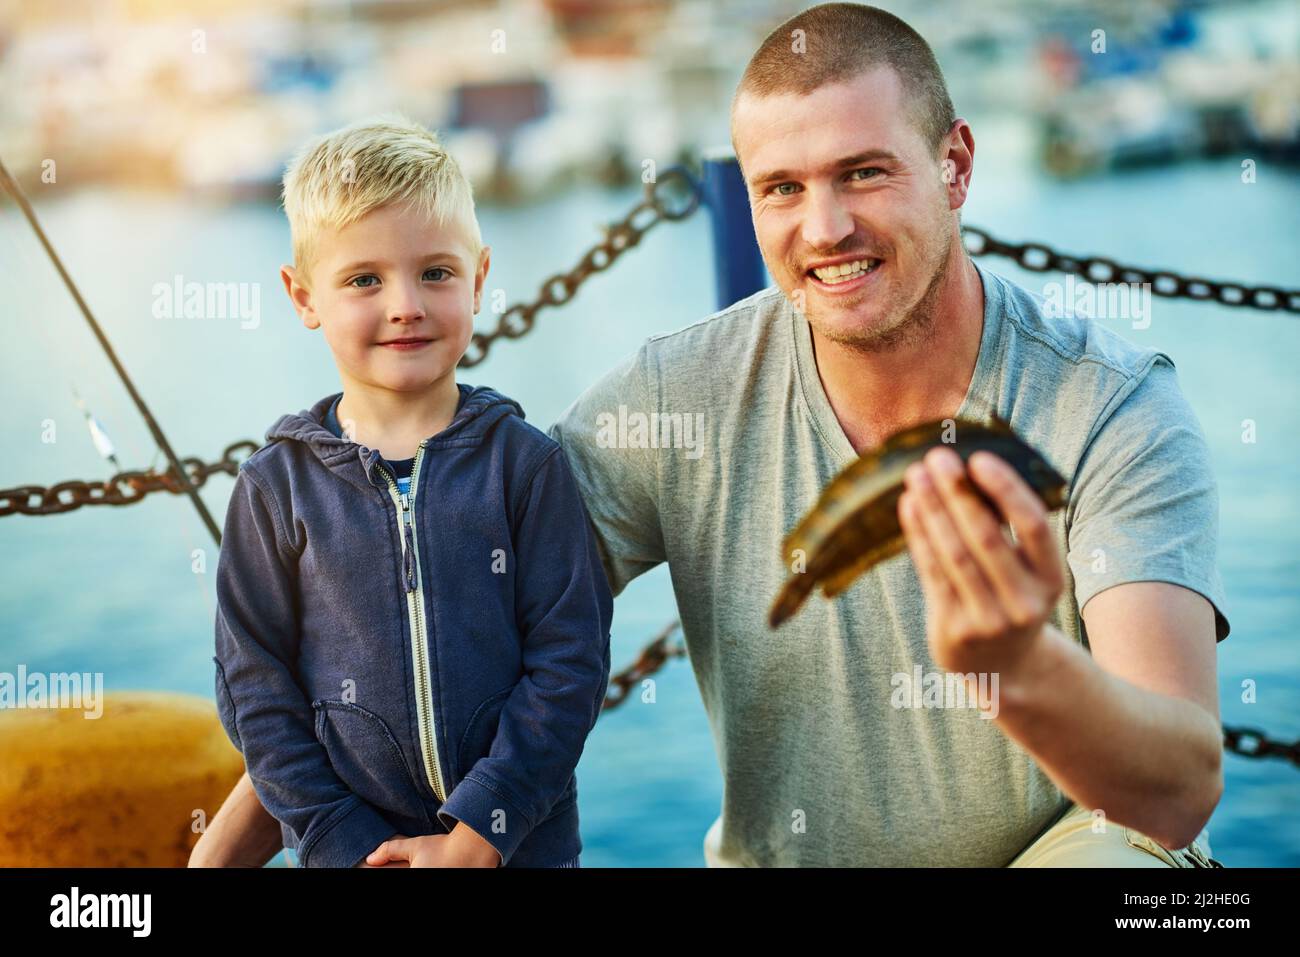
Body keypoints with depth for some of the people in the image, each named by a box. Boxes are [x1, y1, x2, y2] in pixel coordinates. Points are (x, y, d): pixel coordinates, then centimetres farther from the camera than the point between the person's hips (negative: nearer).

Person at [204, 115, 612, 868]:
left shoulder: (524, 461, -5)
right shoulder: (277, 486, -2)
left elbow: (571, 661, -8)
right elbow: (256, 690, -2)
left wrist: (473, 839, -13)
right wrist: (347, 846, -10)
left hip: (523, 842, 0)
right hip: (349, 843, 1)